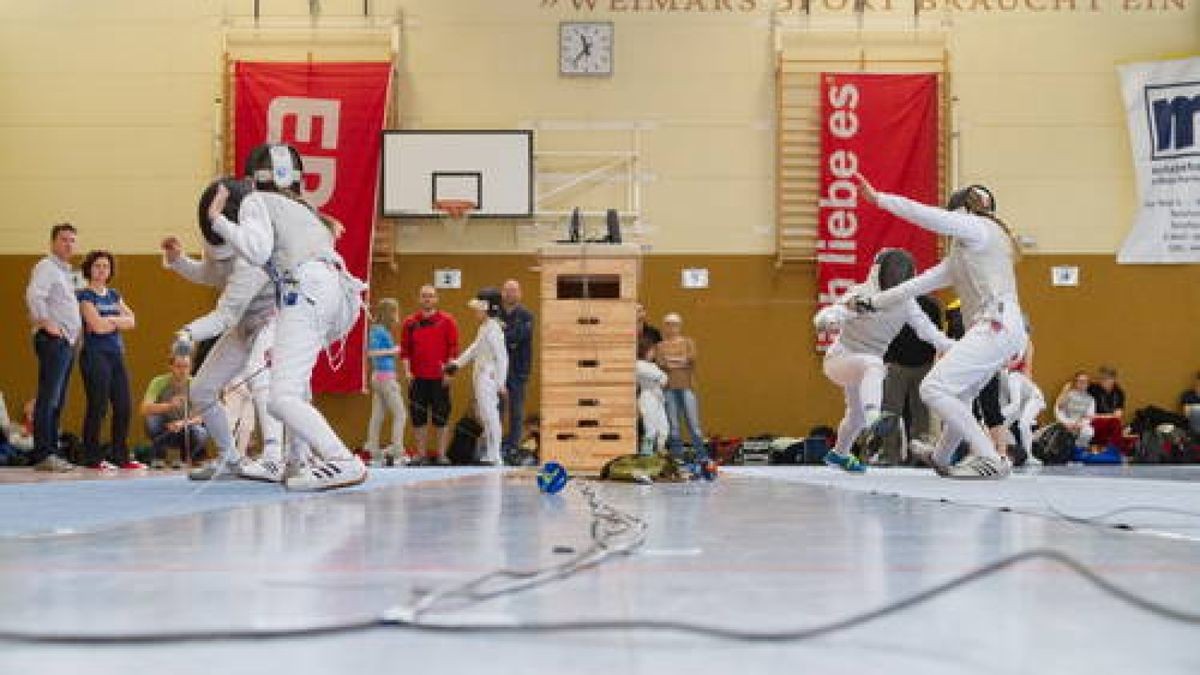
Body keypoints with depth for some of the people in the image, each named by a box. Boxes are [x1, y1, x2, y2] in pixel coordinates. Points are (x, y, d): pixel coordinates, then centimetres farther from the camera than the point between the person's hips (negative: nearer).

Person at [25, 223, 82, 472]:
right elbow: (34, 296, -23)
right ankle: (43, 455, -16)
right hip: (53, 340, -10)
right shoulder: (46, 267, -7)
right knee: (48, 399, -13)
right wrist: (46, 323, -19)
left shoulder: (66, 271, 23)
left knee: (57, 402, 9)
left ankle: (51, 452, 12)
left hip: (67, 342, 10)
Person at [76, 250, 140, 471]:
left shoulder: (114, 295, 17)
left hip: (117, 355, 7)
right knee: (97, 407, -8)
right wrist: (119, 322, 2)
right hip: (95, 355, -7)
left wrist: (109, 320, -8)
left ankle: (120, 456, 10)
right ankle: (93, 458, -2)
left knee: (124, 407, 3)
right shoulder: (84, 295, -3)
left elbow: (131, 321, 6)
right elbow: (97, 326, -14)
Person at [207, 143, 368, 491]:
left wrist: (218, 219, 7)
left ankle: (342, 463, -28)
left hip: (306, 291, -8)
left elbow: (257, 250, -4)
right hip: (341, 293, 8)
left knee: (282, 398, -14)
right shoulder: (305, 211, 36)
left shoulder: (257, 201, 14)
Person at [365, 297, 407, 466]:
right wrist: (392, 351, -15)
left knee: (377, 416, 9)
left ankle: (371, 450, 9)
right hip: (385, 377, -9)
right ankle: (395, 450, -10)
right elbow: (371, 352, -21)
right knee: (400, 414, -6)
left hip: (378, 377, 9)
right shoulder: (380, 331, -13)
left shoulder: (379, 330, 13)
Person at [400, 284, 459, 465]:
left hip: (439, 378, -2)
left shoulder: (447, 321, 3)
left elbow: (453, 349, 1)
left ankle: (441, 454, 5)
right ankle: (421, 454, 11)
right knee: (418, 418, 4)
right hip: (417, 377, 2)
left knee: (441, 417, -1)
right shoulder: (410, 322, 8)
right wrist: (407, 370, -1)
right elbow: (405, 350, 9)